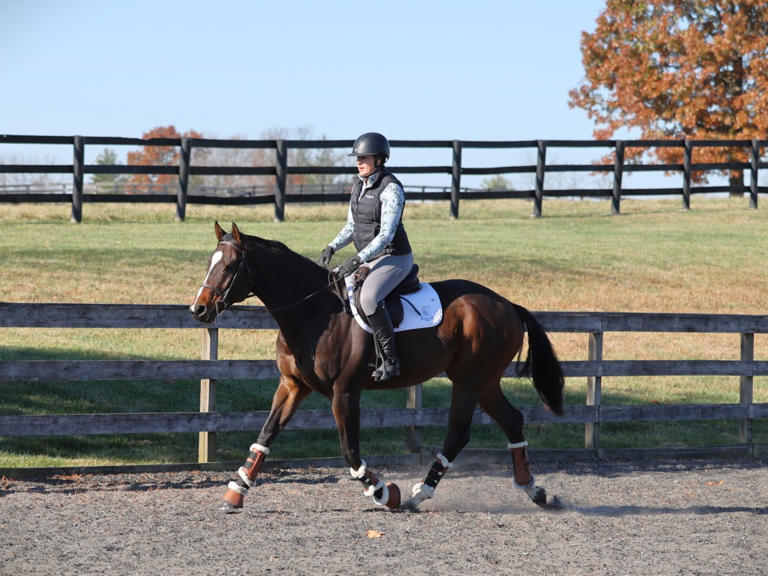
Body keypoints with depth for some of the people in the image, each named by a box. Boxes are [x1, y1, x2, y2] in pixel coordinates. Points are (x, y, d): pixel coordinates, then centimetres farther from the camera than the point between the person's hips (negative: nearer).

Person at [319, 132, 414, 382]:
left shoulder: (391, 188, -17)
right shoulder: (359, 186, 9)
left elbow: (386, 234, -22)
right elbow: (352, 226, 17)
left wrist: (357, 259, -29)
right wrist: (332, 247, -1)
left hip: (395, 258, -10)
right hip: (369, 259, 10)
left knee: (368, 297, -34)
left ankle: (390, 359, -27)